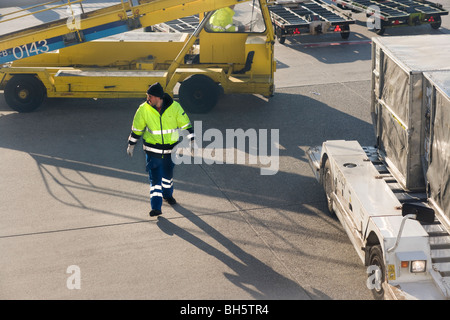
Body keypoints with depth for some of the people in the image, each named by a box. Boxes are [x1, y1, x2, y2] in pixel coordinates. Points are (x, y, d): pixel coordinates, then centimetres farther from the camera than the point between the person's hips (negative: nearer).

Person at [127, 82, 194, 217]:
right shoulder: (144, 109, -12)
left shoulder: (174, 107, -14)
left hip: (170, 149, 1)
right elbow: (137, 128, 1)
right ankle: (156, 207, -4)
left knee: (168, 174, 19)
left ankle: (167, 194, 46)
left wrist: (192, 141, -6)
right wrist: (131, 145, 8)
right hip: (152, 149, -1)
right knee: (155, 177, -6)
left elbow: (185, 124, -4)